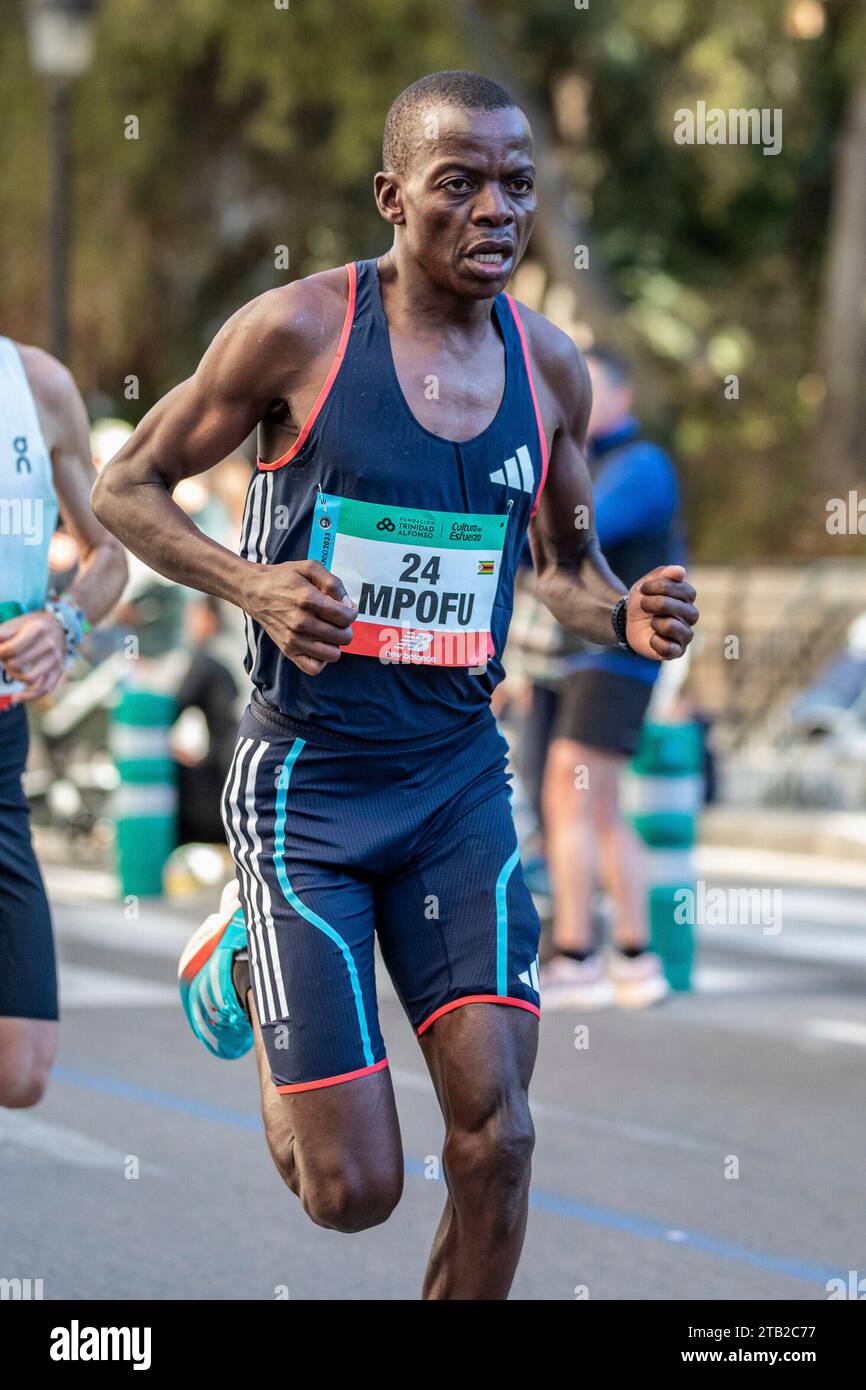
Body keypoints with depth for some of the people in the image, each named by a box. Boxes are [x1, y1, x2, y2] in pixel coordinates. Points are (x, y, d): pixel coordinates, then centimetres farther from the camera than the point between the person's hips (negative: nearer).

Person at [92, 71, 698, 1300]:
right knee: (354, 1189, -2)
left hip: (458, 778, 4)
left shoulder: (548, 367, 3)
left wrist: (625, 617, -6)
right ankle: (247, 966, 30)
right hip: (308, 781, -4)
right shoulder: (298, 330, -11)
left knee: (495, 1138, -10)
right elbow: (126, 488, -1)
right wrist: (250, 584, -20)